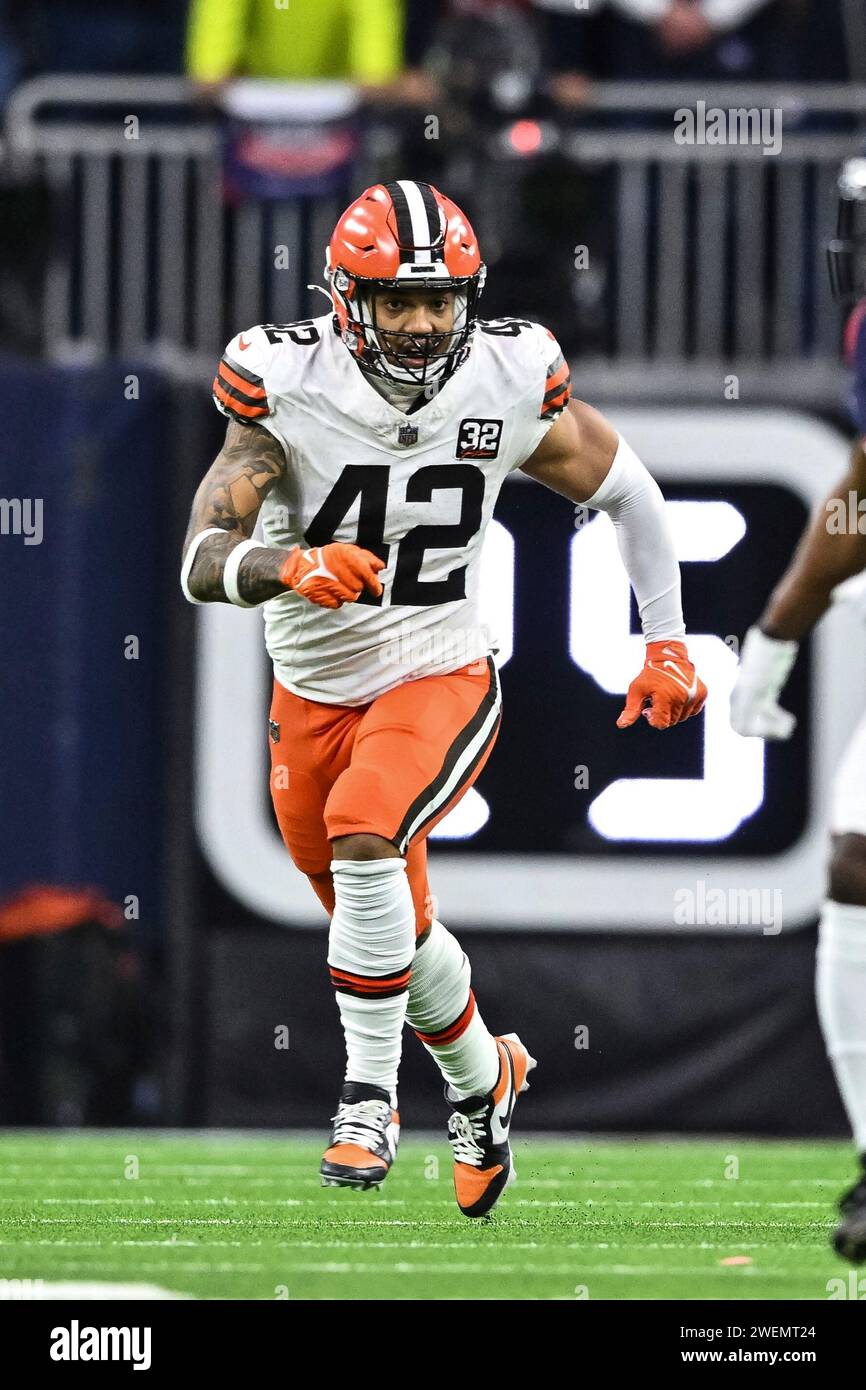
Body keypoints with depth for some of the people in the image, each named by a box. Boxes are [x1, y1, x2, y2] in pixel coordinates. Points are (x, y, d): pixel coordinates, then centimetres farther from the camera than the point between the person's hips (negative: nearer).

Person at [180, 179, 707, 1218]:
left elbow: (627, 494, 6)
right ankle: (480, 1082, 43)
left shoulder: (509, 387, -14)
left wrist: (665, 644, 6)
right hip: (314, 692, 2)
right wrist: (287, 567, -48)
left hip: (439, 678, -2)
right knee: (394, 927, 15)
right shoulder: (288, 390, -19)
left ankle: (369, 1093, -15)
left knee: (365, 840, -29)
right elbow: (202, 564, -27)